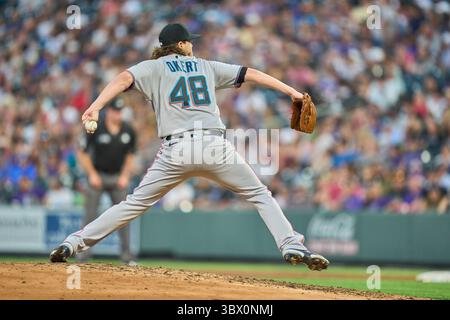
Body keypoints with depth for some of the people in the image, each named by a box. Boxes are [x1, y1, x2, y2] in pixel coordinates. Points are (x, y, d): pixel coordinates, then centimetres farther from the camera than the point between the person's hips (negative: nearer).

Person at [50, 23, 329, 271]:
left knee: (136, 203, 9)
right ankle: (292, 245, -3)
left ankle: (76, 242, 3)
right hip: (215, 146, 0)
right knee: (260, 195, 14)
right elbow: (251, 74, 22)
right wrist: (291, 91, 26)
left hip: (176, 150, 0)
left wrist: (96, 107, -13)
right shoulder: (206, 66, 22)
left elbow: (124, 79, -3)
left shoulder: (153, 67, 16)